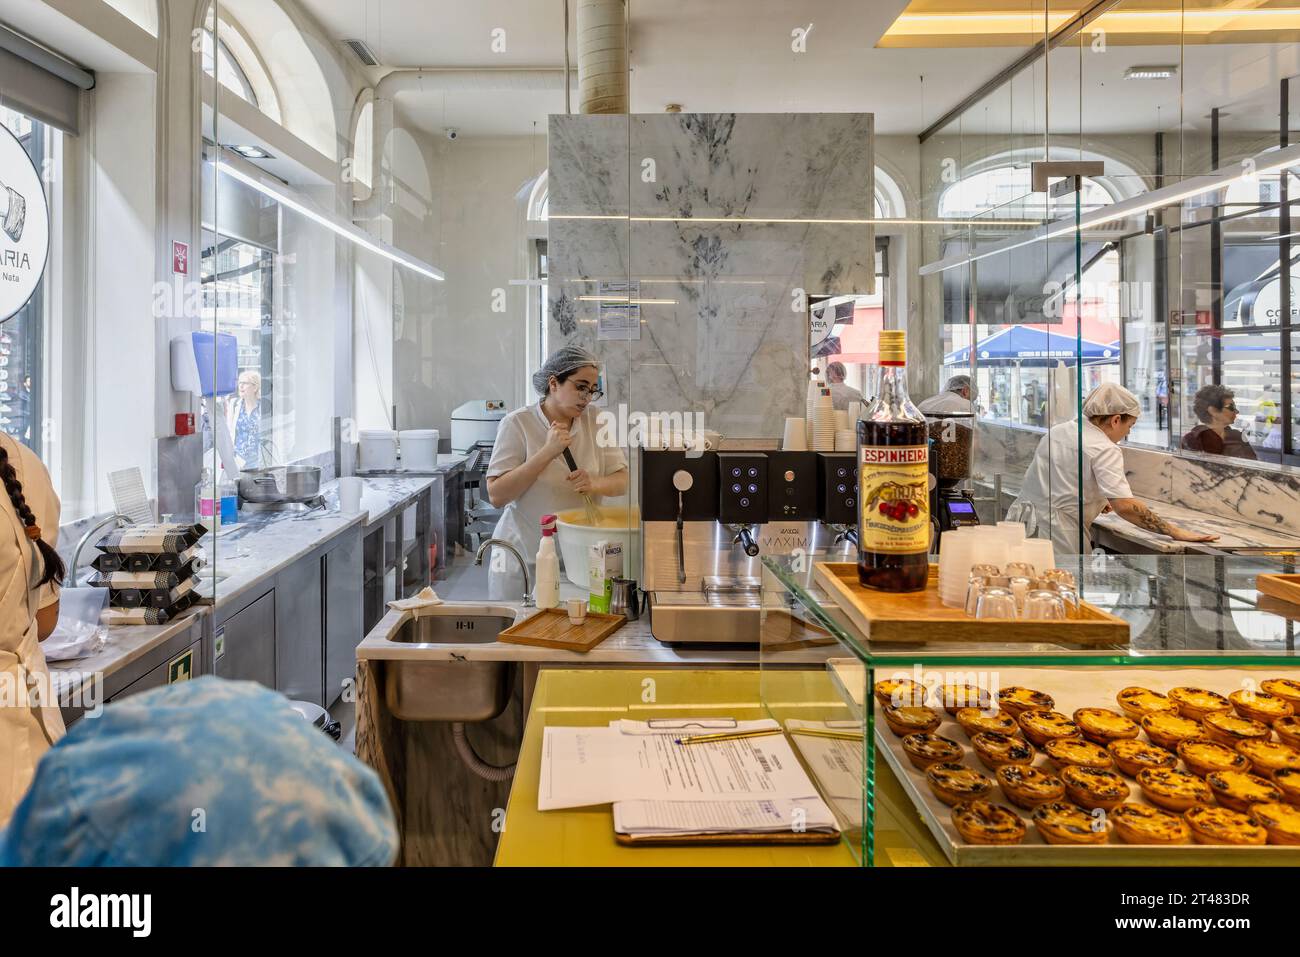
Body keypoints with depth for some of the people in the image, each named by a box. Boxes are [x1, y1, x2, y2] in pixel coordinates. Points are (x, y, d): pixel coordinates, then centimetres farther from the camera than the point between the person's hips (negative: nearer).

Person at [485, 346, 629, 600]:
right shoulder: (517, 424, -8)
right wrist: (548, 452, -21)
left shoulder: (596, 422, 2)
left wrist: (595, 483, -20)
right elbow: (496, 496, -14)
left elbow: (622, 481, 2)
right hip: (523, 559, -3)